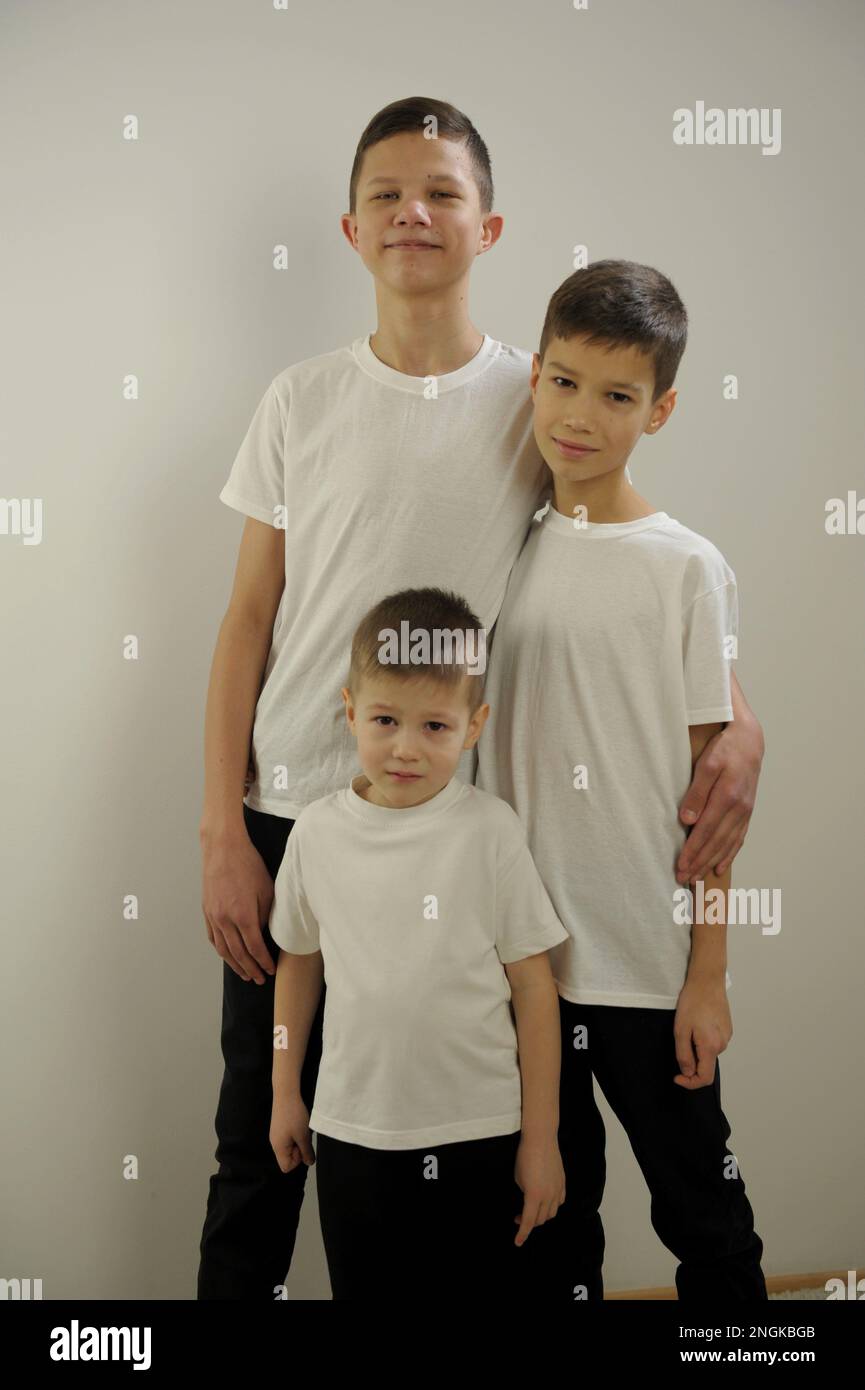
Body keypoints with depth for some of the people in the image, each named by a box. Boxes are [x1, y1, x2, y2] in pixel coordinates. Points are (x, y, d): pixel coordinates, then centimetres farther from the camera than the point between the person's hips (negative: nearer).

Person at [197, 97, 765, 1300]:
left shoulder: (543, 403, 0)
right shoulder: (302, 402, 2)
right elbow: (248, 622, 4)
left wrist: (738, 720, -17)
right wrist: (221, 833, -1)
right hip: (290, 821, 1)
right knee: (261, 1136, 10)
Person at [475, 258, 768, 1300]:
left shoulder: (687, 569, -7)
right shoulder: (503, 551, 4)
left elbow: (710, 779, -7)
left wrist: (708, 976, -7)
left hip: (649, 965, -3)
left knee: (701, 1212, 11)